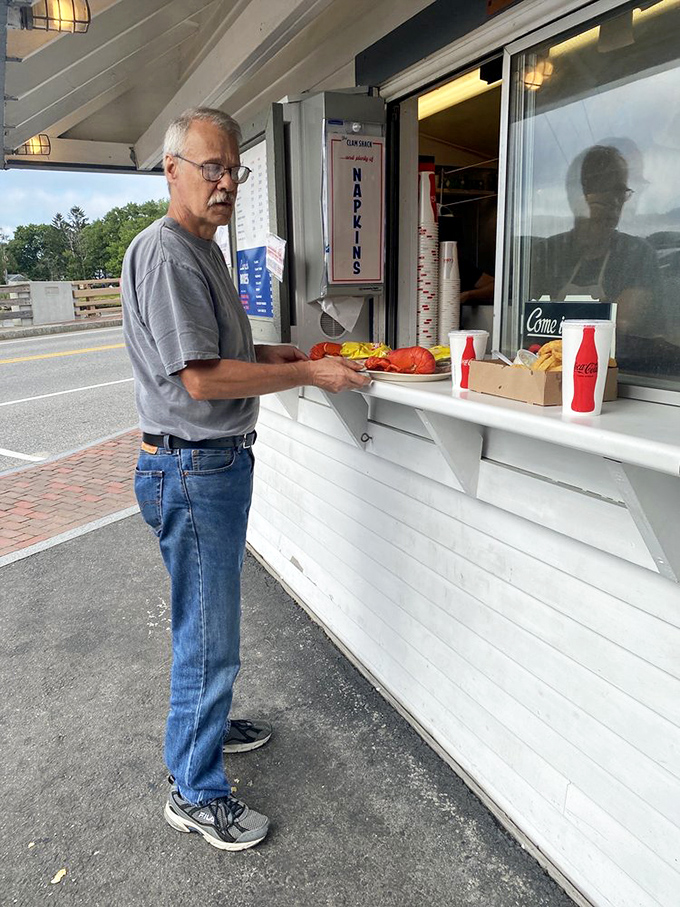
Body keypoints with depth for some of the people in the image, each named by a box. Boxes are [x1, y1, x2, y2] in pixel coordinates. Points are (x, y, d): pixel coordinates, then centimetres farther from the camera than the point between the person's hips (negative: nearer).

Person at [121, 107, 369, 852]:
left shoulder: (202, 249, 17)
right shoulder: (164, 252, -17)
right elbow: (201, 378, -23)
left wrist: (266, 353, 11)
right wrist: (310, 374, -17)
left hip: (216, 462, 10)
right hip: (192, 469, -10)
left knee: (210, 617, 23)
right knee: (208, 631, 1)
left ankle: (203, 722, 43)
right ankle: (194, 792, 19)